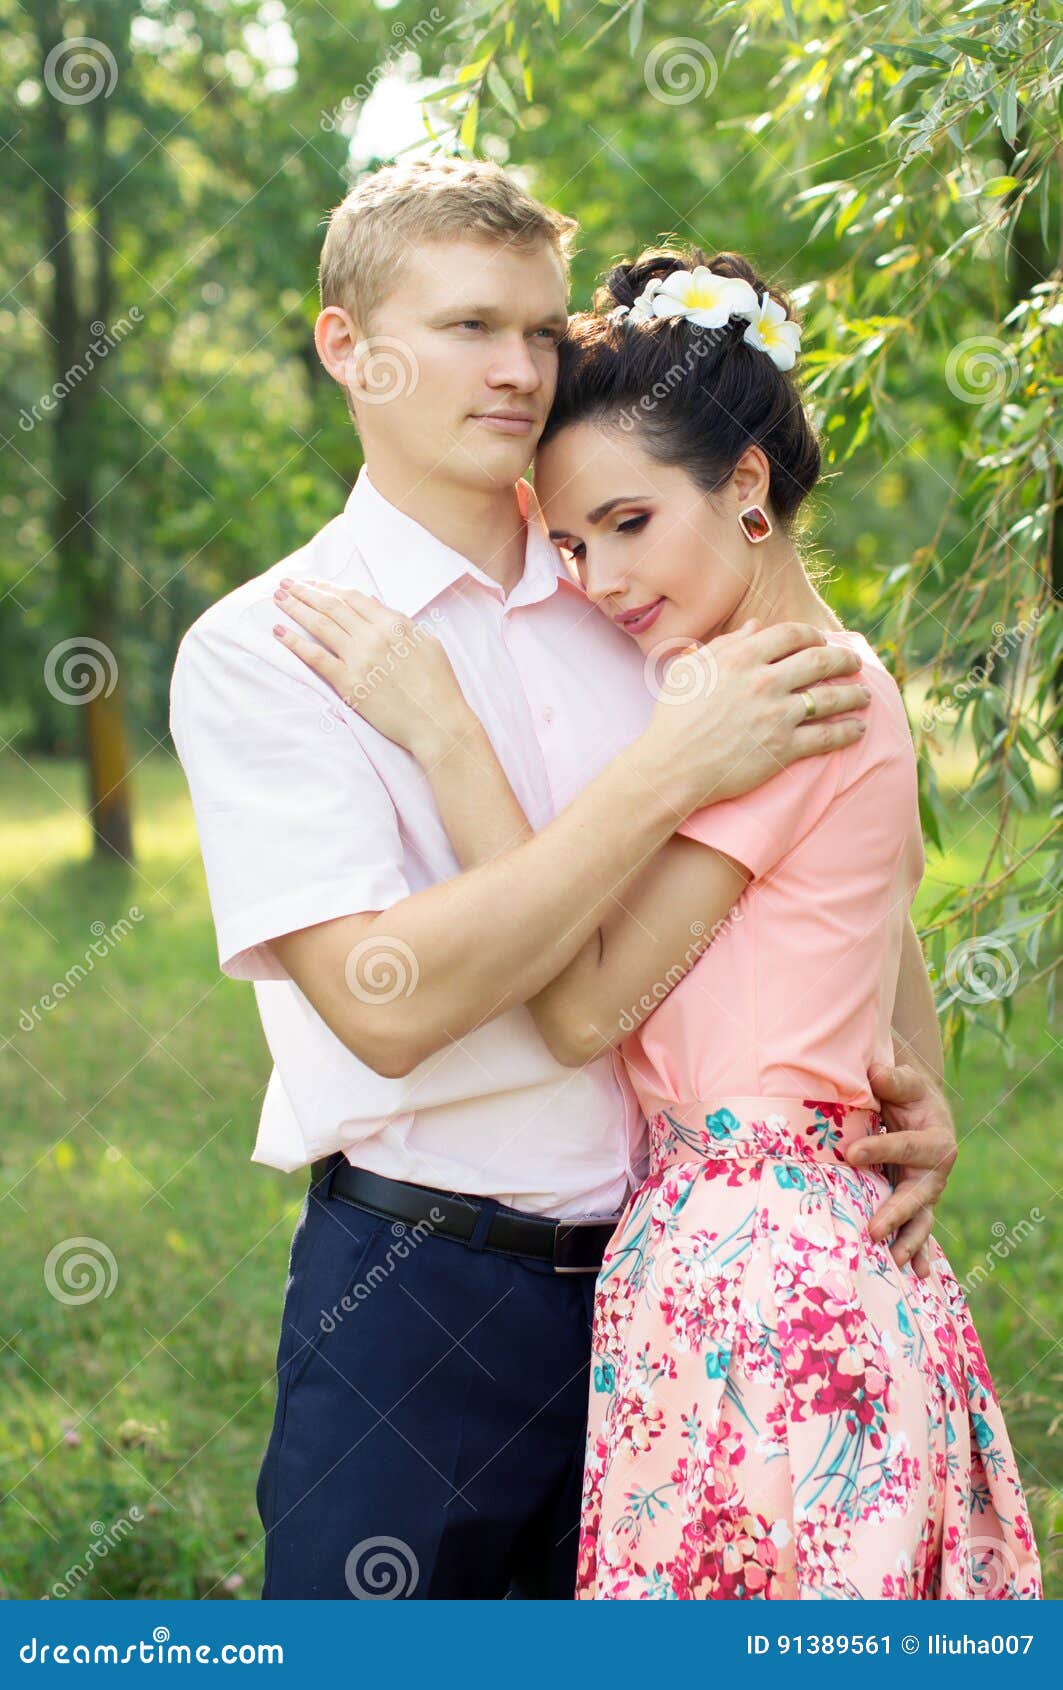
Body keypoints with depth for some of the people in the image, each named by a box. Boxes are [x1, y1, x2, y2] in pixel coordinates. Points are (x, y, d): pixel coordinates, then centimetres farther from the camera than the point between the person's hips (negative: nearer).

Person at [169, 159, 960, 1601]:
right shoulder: (260, 648, -7)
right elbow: (384, 1005, -20)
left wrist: (907, 1077, -3)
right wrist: (676, 768, -21)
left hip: (669, 1268, 4)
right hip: (419, 1302, -4)